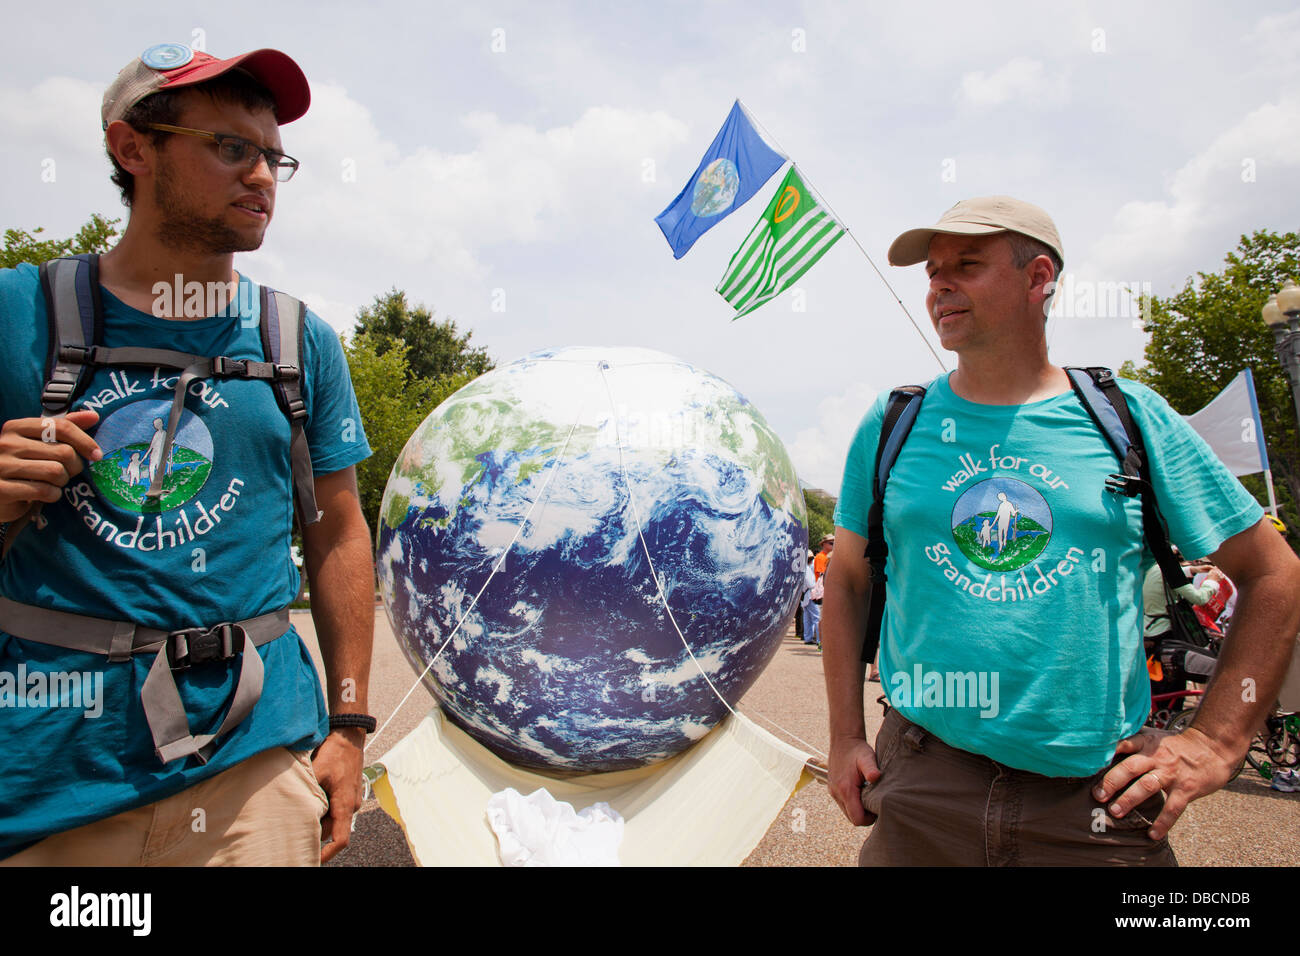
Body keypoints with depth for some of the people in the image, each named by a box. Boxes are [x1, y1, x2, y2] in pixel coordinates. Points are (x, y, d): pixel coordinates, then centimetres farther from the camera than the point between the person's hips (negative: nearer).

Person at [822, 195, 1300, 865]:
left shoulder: (1132, 419, 1)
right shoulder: (890, 425, 2)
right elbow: (847, 581, 8)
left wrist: (1214, 743, 0)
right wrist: (846, 738, 2)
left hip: (1096, 798, 0)